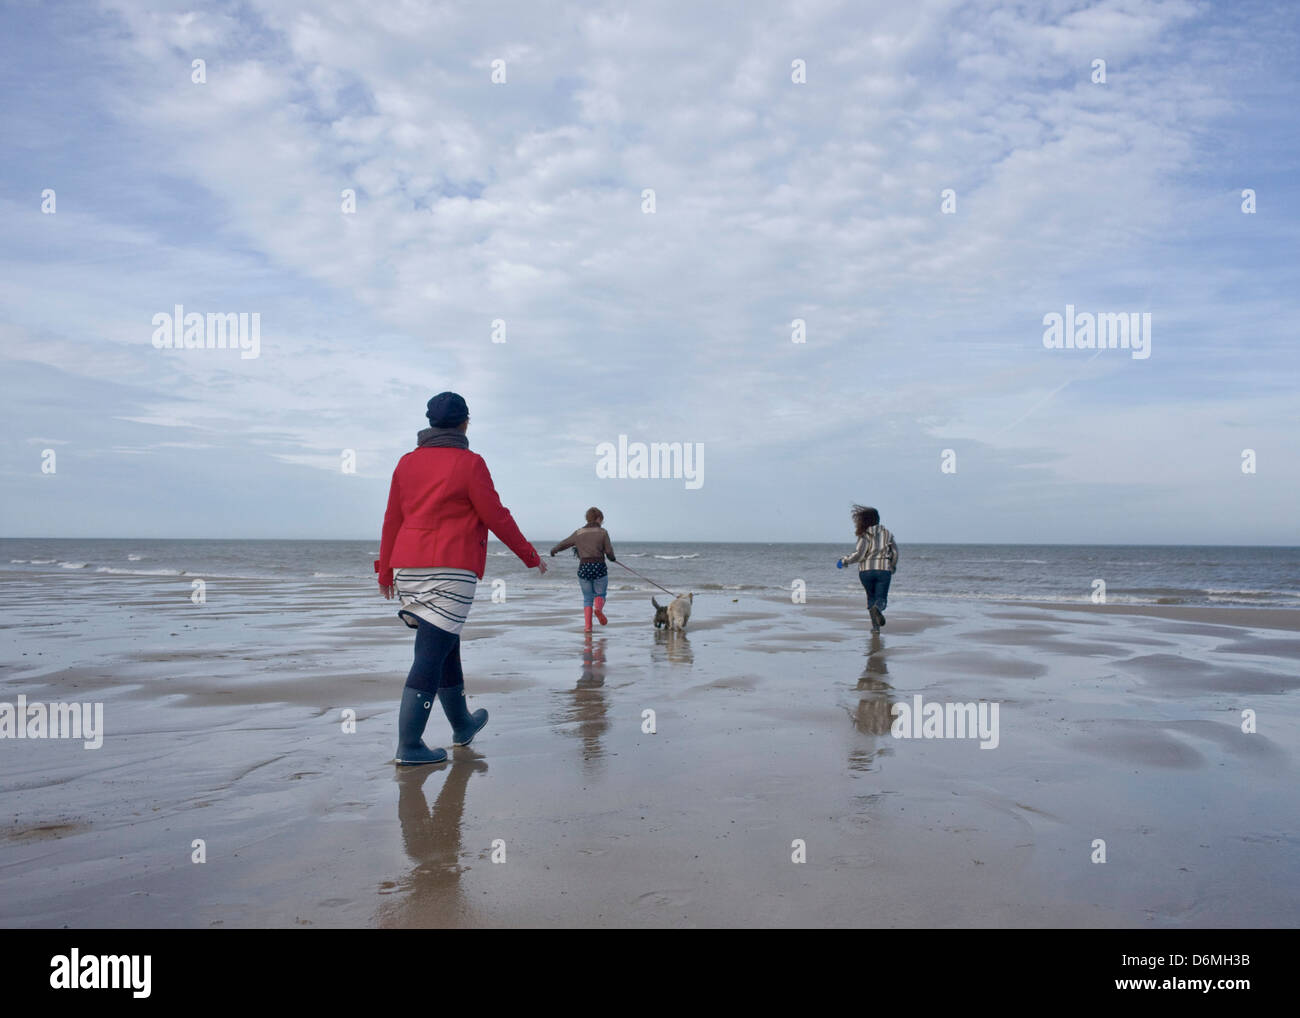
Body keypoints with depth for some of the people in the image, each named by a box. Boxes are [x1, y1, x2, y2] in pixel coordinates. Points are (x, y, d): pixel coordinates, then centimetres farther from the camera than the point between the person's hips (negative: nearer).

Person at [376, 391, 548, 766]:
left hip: (408, 570, 7)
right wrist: (530, 556, 6)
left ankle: (462, 724, 33)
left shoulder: (407, 462, 12)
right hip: (451, 570, -7)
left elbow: (392, 519, 13)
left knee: (445, 647, 19)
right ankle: (409, 746, -7)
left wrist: (385, 568, 20)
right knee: (431, 655, -6)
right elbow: (496, 517, -5)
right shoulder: (470, 463, -6)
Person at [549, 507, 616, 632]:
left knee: (587, 598, 15)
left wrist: (553, 550, 39)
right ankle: (598, 608, -19)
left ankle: (587, 625, 1)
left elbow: (563, 544, 19)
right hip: (599, 567, -2)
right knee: (600, 594, 15)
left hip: (583, 568, 2)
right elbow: (609, 552, -4)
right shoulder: (602, 532, 1)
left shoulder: (578, 533, 9)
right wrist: (612, 558, 19)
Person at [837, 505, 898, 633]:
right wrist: (893, 567, 23)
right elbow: (895, 552, 8)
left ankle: (875, 625, 6)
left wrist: (844, 561, -2)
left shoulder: (865, 535, -4)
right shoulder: (886, 533, 8)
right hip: (883, 569, 1)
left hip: (866, 570, -1)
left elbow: (859, 554, -15)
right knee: (881, 598, 3)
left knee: (871, 597, 15)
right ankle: (877, 608, -33)